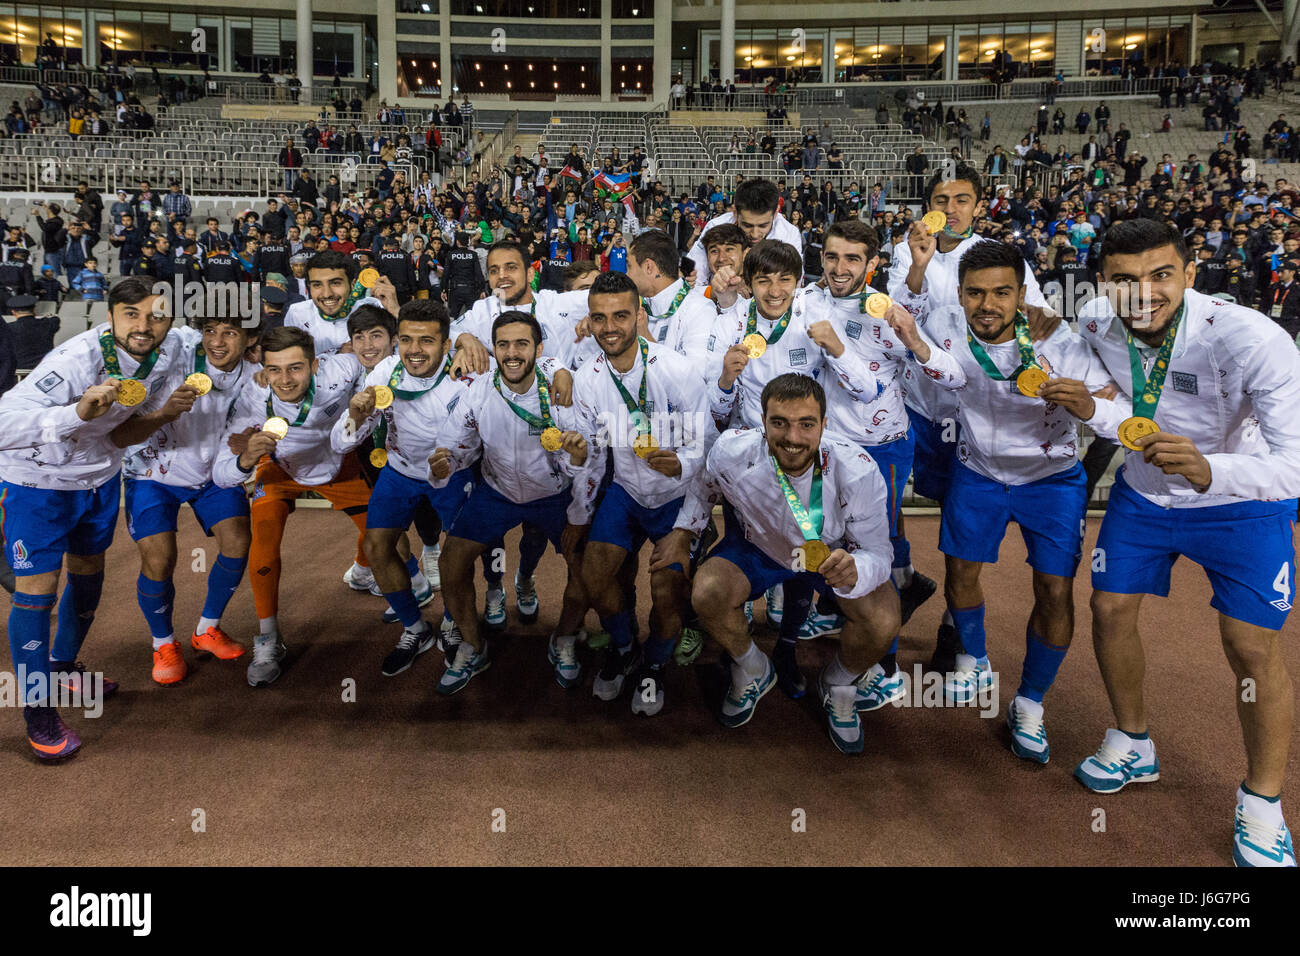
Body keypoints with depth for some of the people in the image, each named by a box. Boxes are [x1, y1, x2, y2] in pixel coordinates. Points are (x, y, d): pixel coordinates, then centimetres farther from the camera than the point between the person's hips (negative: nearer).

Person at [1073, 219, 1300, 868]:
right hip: (1142, 493, 4)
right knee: (1109, 609, 5)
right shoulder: (1094, 326, -18)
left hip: (1239, 504, -4)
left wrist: (1208, 469, -57)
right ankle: (1133, 746, 31)